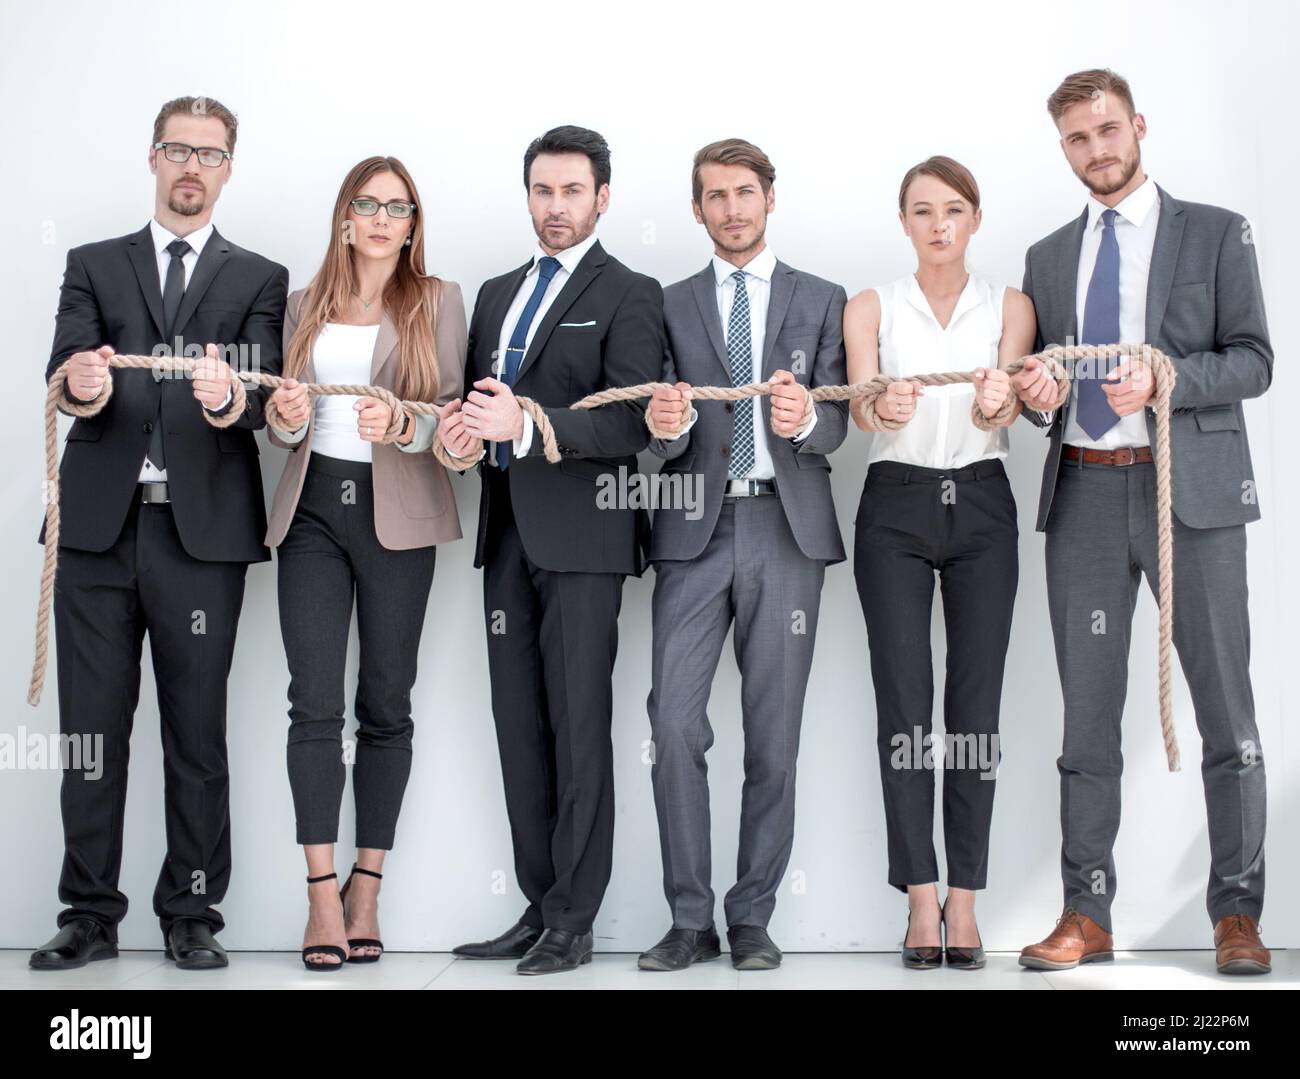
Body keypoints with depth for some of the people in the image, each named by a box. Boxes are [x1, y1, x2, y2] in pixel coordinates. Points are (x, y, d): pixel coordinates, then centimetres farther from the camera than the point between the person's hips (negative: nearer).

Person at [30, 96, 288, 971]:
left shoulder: (259, 281, 11)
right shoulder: (95, 267, 15)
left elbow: (266, 389, -4)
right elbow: (66, 367, -1)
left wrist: (230, 397, -28)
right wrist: (81, 384, -26)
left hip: (203, 531, -1)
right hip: (99, 527, 1)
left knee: (198, 735, 2)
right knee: (92, 729, 4)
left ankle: (193, 915, 11)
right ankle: (91, 914, 12)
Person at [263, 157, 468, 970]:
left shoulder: (437, 301, 4)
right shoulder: (307, 304, 14)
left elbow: (454, 409, -4)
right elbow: (287, 429, 16)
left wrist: (402, 426, -23)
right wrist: (285, 418, -7)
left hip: (397, 515, -2)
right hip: (314, 510, 2)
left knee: (386, 704, 2)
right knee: (315, 702, -5)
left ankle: (366, 890, 10)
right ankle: (322, 896, -2)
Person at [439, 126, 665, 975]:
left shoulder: (629, 295, -1)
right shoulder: (498, 294, 20)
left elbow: (632, 424, -12)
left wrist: (528, 423, -23)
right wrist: (460, 427, -2)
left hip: (581, 531, -7)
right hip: (508, 530, 7)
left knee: (579, 724, -5)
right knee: (519, 724, 8)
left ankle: (574, 922, 1)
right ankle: (540, 908, 16)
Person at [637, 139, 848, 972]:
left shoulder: (822, 301, 11)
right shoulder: (671, 306, 12)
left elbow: (837, 425, 2)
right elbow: (667, 438, 6)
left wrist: (805, 419, -21)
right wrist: (670, 423, -18)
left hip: (786, 528, 0)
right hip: (696, 528, 0)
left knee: (775, 734, 2)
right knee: (675, 724, -9)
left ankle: (752, 918, 10)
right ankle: (691, 919, 1)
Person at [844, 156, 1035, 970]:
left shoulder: (1010, 307, 6)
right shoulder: (870, 308, 4)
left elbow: (1005, 411, -10)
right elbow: (860, 407, -12)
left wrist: (998, 399, -34)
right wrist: (885, 408, -36)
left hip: (982, 507, 1)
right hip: (896, 508, -1)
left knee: (977, 702, -2)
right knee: (904, 704, -6)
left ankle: (965, 901, 3)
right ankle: (922, 901, -2)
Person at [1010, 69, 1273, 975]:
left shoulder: (1216, 234, 6)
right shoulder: (1049, 258, 17)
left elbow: (1254, 359, -1)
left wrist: (1162, 380, -17)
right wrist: (1036, 395, -5)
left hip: (1192, 489, -3)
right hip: (1085, 493, 3)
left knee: (1225, 710, -2)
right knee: (1088, 714, 5)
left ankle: (1237, 913, 6)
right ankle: (1087, 915, 12)